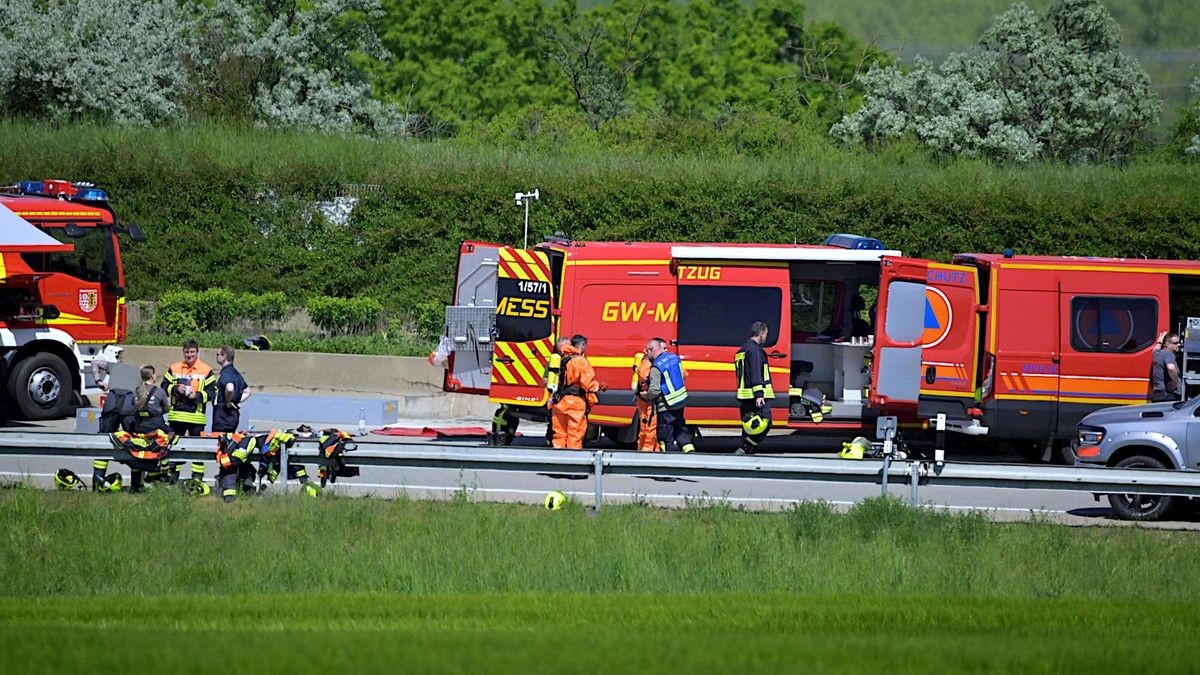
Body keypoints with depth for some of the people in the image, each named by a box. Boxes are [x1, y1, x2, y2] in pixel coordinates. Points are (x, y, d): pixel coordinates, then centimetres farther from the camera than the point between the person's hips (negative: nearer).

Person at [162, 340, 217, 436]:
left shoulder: (206, 370, 2)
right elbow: (164, 386, 11)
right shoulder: (174, 368, 10)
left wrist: (198, 395, -15)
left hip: (196, 418, -3)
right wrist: (175, 389, -8)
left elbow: (212, 392, 0)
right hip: (176, 416, 3)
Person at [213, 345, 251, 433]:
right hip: (234, 415, 10)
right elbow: (247, 391, 27)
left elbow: (229, 388, -35)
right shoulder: (236, 373, 16)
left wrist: (228, 402, -19)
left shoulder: (226, 372, -14)